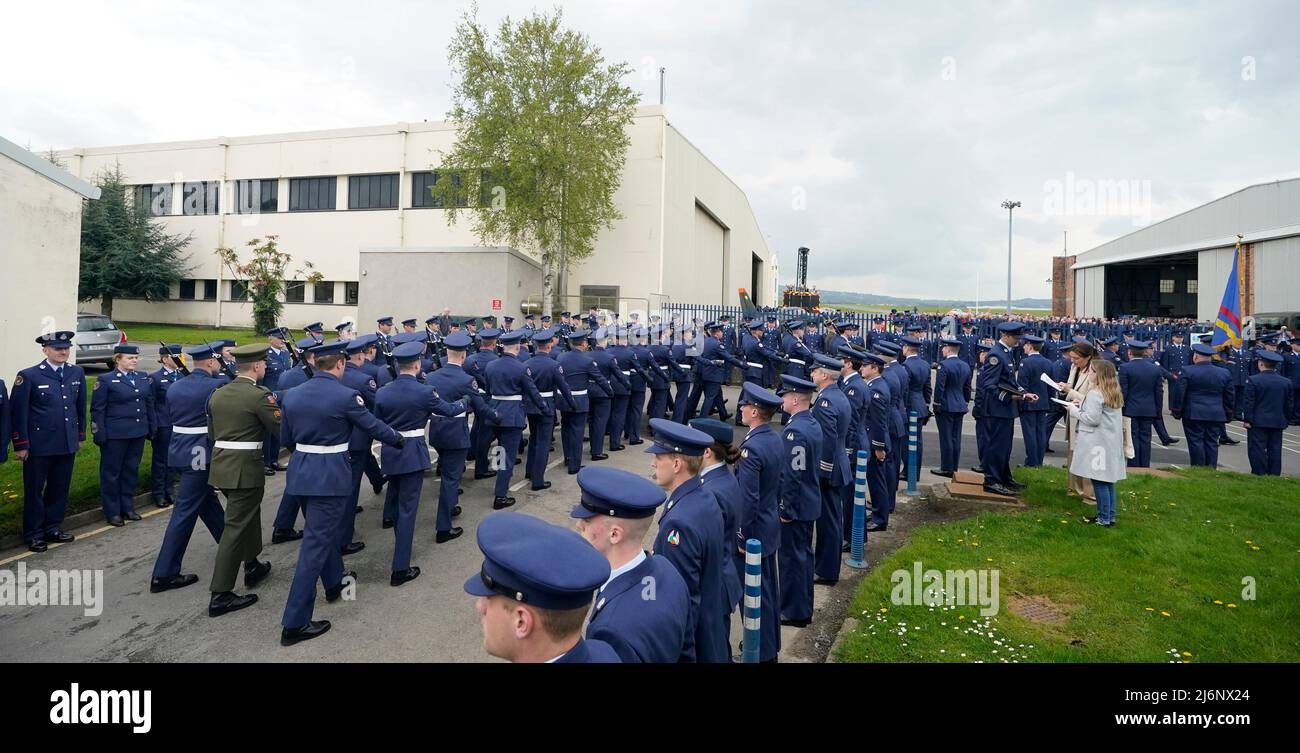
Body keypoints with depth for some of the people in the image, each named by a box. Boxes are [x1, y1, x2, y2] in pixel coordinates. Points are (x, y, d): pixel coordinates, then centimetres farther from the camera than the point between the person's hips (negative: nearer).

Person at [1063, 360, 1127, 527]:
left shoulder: (1095, 394, -15)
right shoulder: (1115, 393, 13)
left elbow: (1093, 419, -19)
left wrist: (1074, 410, -6)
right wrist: (1082, 406, 14)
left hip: (1098, 443, -9)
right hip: (1112, 442, 9)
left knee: (1099, 481, -4)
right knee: (1108, 480, 13)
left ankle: (1104, 519, -1)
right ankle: (1110, 516, 18)